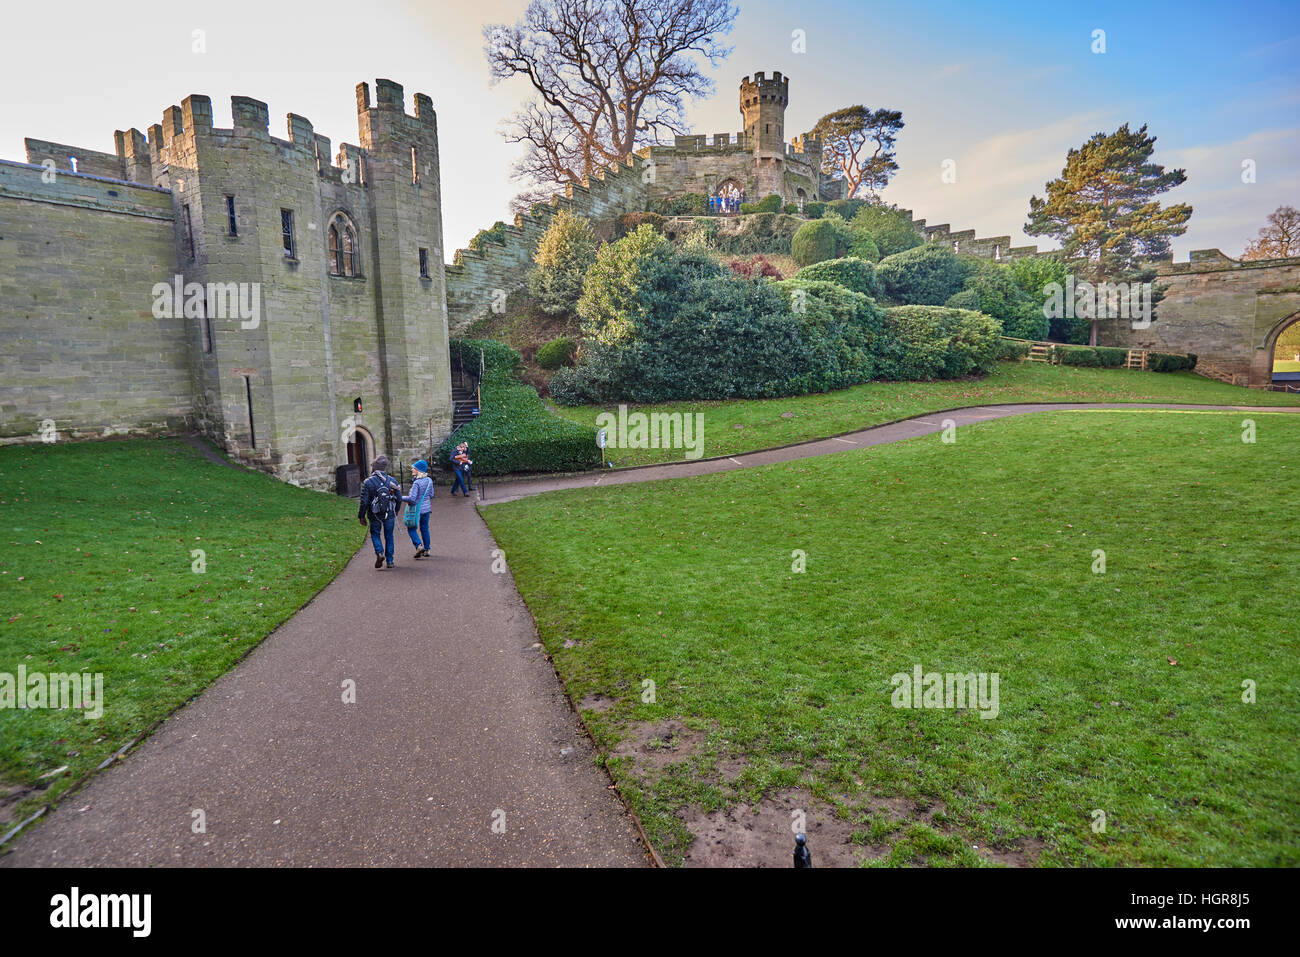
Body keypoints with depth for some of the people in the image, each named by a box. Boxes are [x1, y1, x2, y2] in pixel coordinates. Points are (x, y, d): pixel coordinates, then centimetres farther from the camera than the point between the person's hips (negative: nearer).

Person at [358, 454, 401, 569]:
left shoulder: (368, 482, -11)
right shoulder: (392, 481, -2)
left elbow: (364, 501, -10)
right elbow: (399, 498, 4)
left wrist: (361, 516, 1)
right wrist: (395, 511, 20)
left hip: (375, 515, -2)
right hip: (389, 514, 2)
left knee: (375, 534, 16)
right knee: (389, 536, 12)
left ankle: (380, 552, -7)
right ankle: (390, 561, 14)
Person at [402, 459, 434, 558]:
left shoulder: (417, 483, -23)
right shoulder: (429, 480, 0)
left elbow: (412, 498, -25)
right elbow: (431, 495, 9)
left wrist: (401, 498, -11)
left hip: (417, 509, -7)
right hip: (426, 508, 7)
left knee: (411, 528, 8)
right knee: (424, 528, 17)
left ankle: (419, 546, -7)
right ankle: (426, 549, 23)